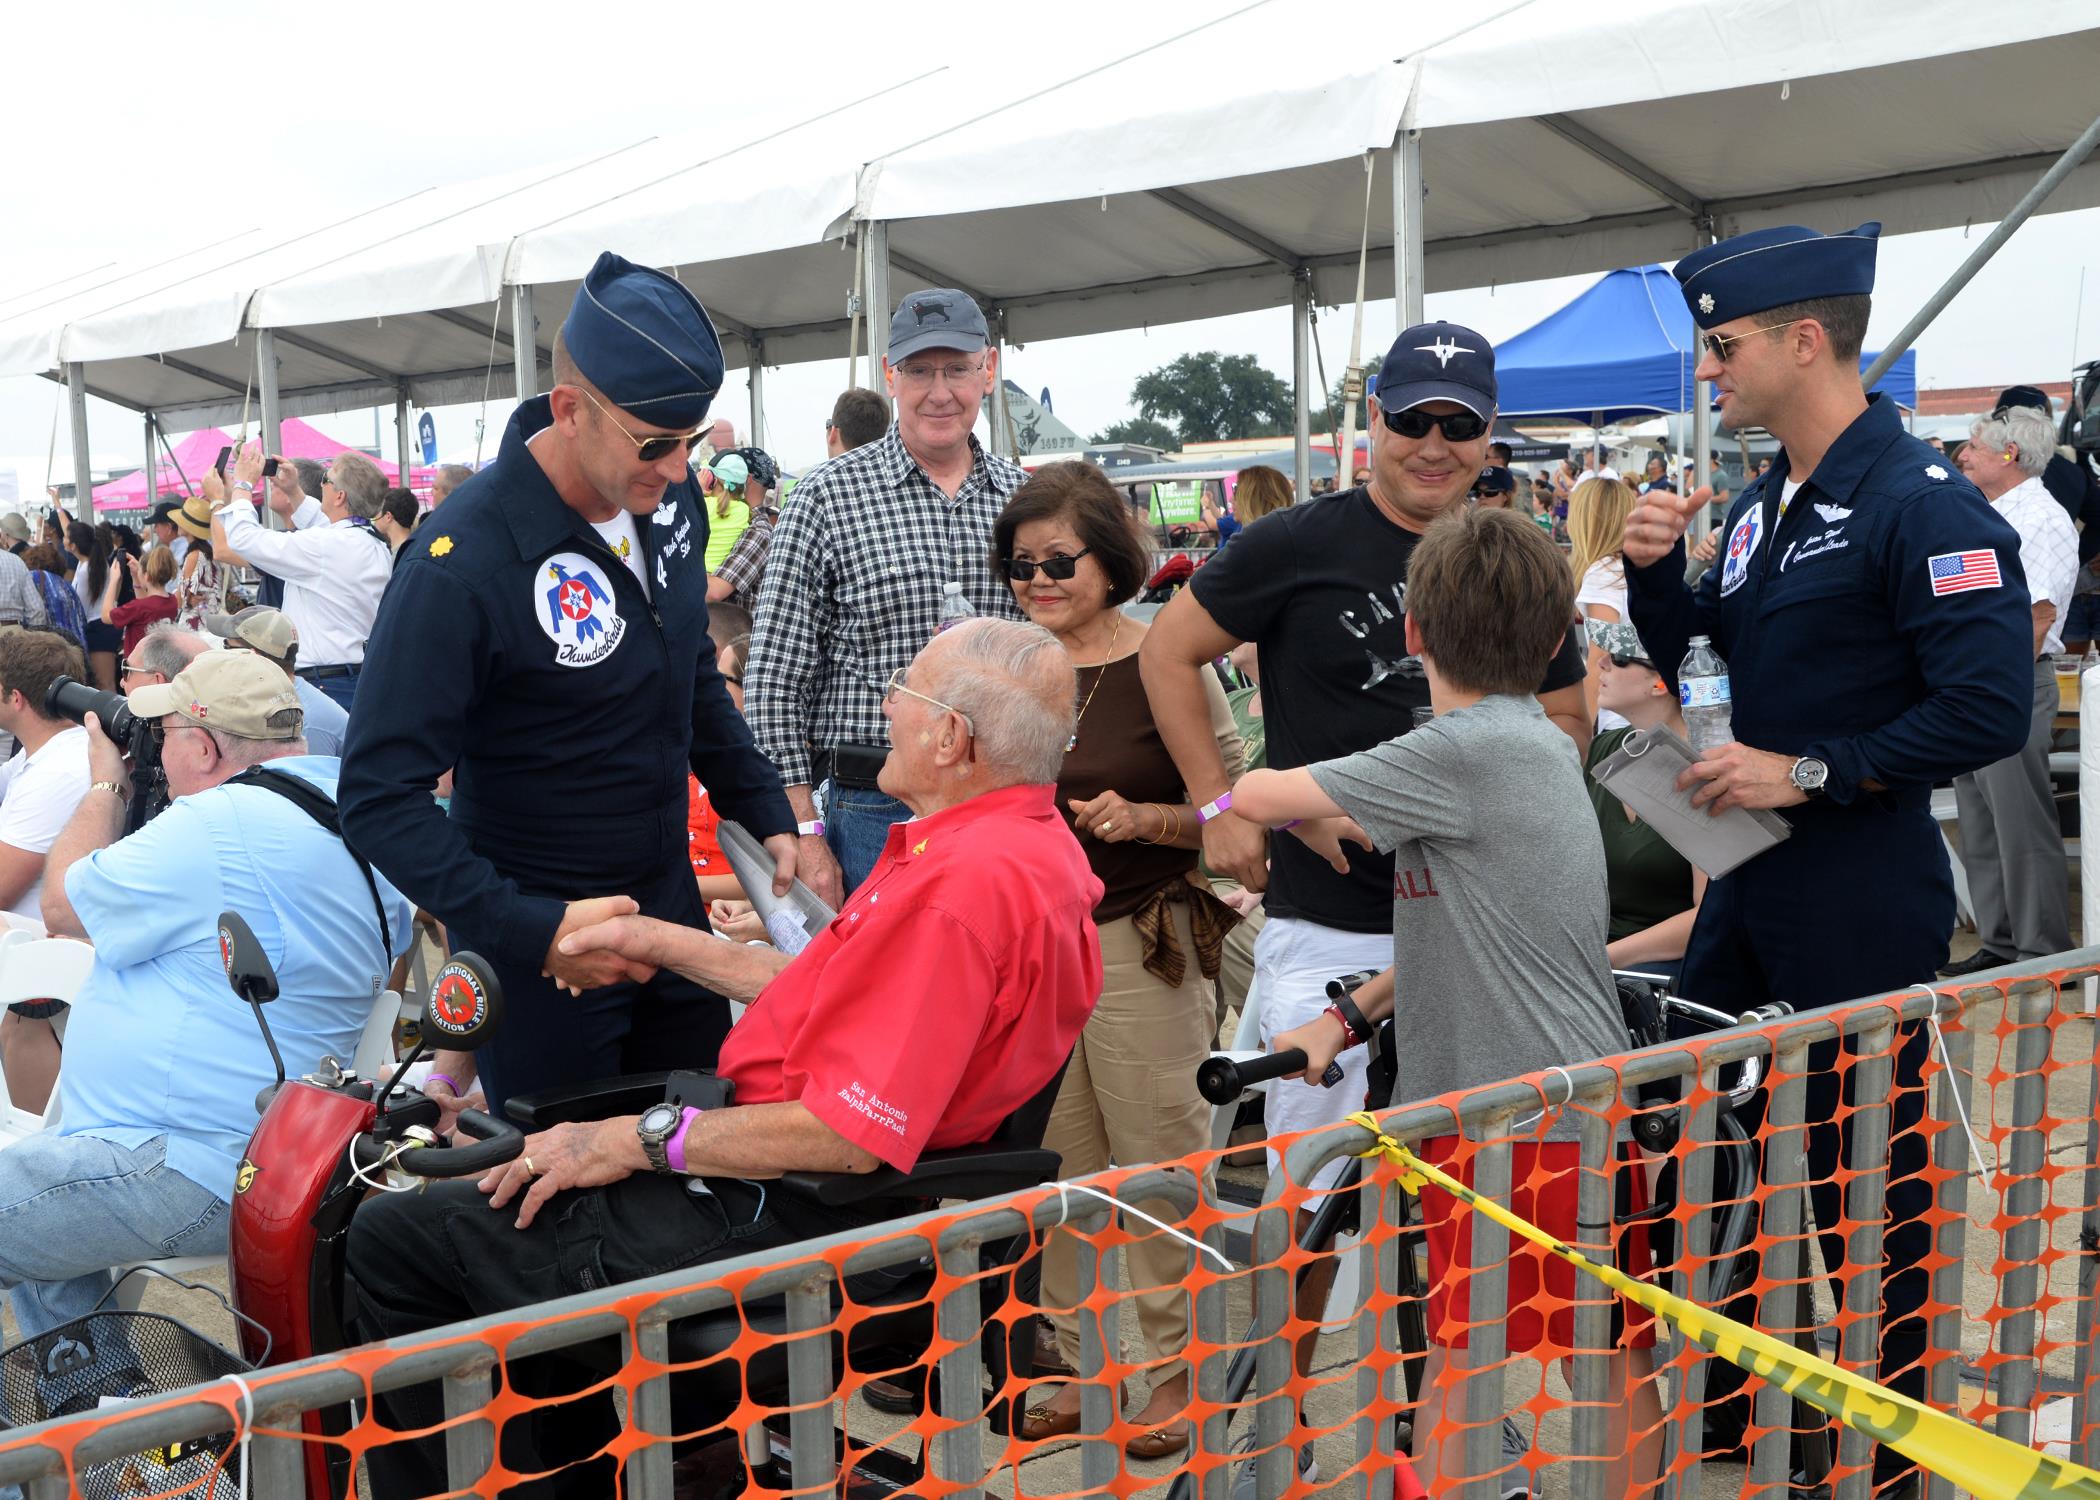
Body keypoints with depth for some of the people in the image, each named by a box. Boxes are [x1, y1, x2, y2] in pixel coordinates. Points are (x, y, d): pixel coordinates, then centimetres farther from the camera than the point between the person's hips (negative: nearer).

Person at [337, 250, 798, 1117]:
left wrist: (764, 812, 10)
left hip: (670, 906, 7)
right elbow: (379, 795, -23)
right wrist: (528, 930, -29)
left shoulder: (668, 496, -2)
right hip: (540, 939, -7)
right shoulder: (464, 564, -24)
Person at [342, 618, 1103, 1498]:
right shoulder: (1032, 844, 9)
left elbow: (848, 1137, -27)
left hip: (785, 1222, -11)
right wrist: (660, 943, 18)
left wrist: (636, 1141, -16)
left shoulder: (967, 880, -25)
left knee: (395, 1239, -8)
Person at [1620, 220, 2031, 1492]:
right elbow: (1697, 663, 19)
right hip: (1754, 884, 9)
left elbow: (1990, 709, -23)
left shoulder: (1924, 505, -16)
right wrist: (1656, 572, 1)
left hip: (1862, 899, -9)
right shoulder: (1763, 506, 11)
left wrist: (1812, 772, -23)